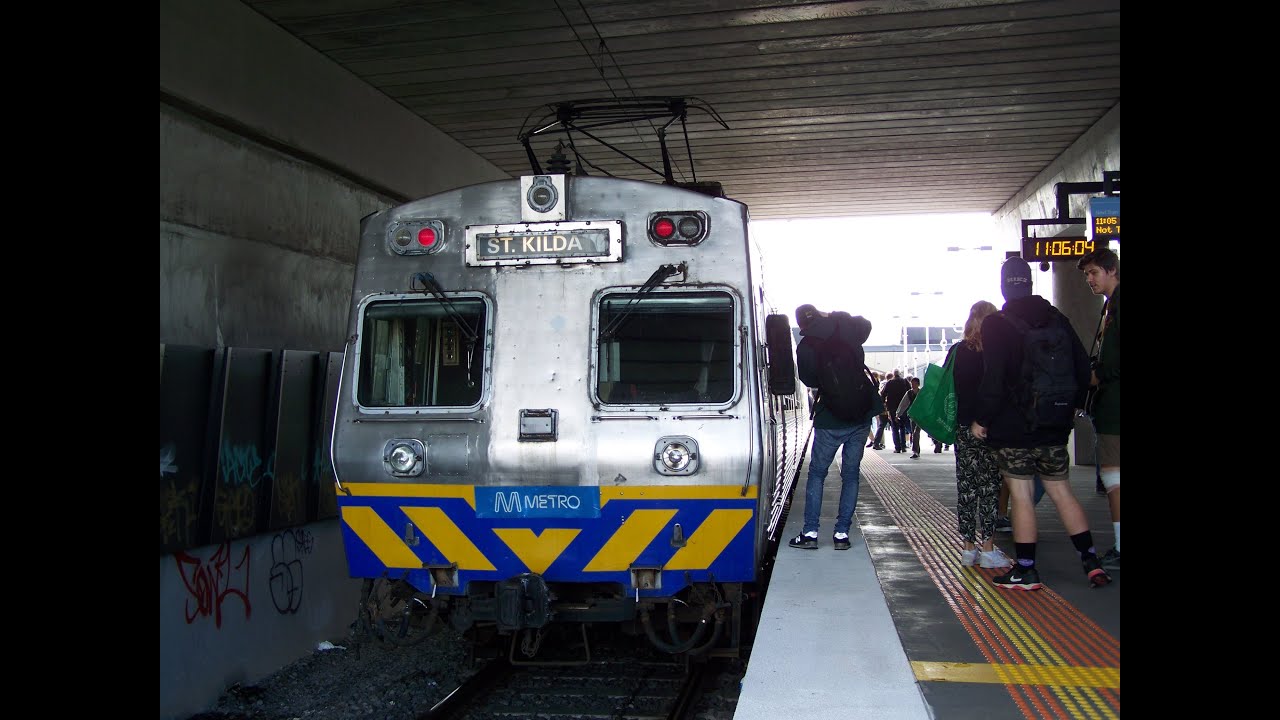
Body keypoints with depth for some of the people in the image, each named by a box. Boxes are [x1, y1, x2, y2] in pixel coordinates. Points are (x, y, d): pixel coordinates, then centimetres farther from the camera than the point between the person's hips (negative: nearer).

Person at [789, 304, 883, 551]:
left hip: (830, 421, -3)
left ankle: (810, 533, 7)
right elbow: (866, 324, 22)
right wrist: (836, 316, 18)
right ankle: (842, 534, 11)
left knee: (817, 474, 10)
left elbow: (808, 379, 0)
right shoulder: (849, 330, -1)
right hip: (861, 417, 3)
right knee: (851, 475, 11)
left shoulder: (806, 345, -10)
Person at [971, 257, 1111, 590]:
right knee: (1062, 493, 12)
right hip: (1054, 427, 5)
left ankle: (1025, 571, 4)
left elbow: (993, 379, -17)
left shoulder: (996, 324, -11)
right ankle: (1091, 562, 12)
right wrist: (1072, 407, 19)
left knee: (1021, 497, -1)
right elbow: (1083, 367, 9)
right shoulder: (1057, 319, 6)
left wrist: (981, 420, -7)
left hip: (1013, 428, -5)